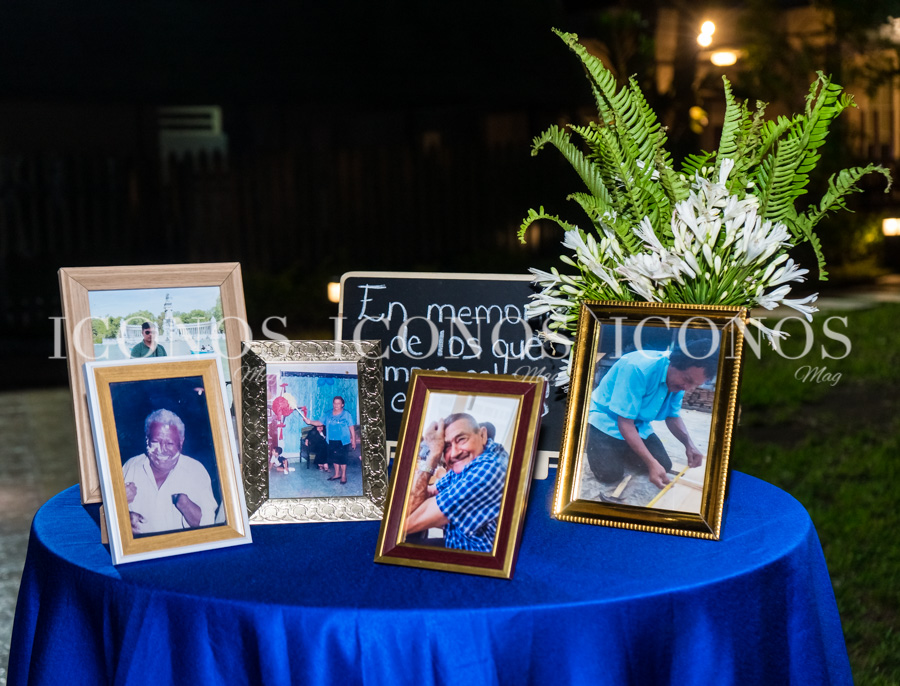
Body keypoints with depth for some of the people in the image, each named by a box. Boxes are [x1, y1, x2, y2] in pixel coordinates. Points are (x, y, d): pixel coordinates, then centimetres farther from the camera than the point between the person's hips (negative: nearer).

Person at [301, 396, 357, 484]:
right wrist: (310, 421, -6)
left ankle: (343, 476, 7)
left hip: (342, 441, -5)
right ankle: (337, 474, 26)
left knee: (342, 458, -4)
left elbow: (352, 428, -4)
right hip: (331, 441, 5)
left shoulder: (347, 415, -4)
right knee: (334, 457, 11)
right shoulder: (328, 415, 9)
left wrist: (353, 440, -6)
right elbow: (320, 423, 10)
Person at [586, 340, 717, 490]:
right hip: (605, 419, -7)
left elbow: (673, 417, 2)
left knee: (664, 465, -5)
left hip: (639, 424, 7)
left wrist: (689, 444, -19)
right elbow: (625, 423, -32)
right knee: (610, 473, -23)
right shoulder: (638, 368, -34)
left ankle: (621, 449, 19)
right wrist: (652, 463, -37)